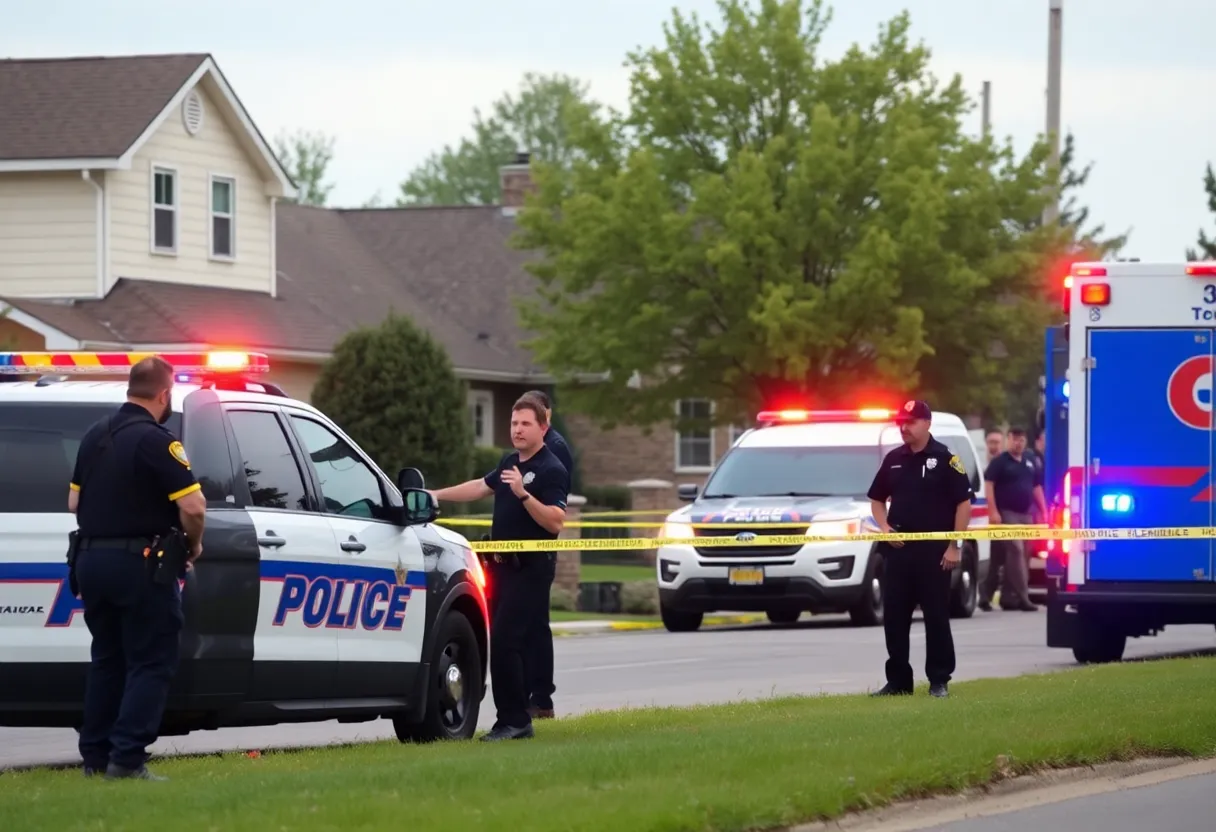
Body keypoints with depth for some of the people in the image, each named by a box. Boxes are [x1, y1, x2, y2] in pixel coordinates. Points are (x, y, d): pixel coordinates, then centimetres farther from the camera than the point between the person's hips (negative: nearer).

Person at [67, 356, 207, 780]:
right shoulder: (156, 441, -14)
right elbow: (193, 506, -20)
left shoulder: (95, 436, 11)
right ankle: (127, 757, -11)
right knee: (151, 663, -2)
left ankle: (95, 755, 17)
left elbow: (74, 502, 16)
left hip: (91, 556, 7)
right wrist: (194, 545, -2)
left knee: (106, 659, 17)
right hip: (140, 565, -7)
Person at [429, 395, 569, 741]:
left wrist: (524, 494, -32)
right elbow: (481, 487, 31)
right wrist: (437, 495, 33)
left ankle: (514, 720, -11)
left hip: (530, 568, -9)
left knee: (505, 642, -14)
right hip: (504, 565, 9)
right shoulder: (509, 462, 14)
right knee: (511, 643, 9)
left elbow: (555, 521, -22)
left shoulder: (551, 470, -12)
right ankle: (516, 719, 14)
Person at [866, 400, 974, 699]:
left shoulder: (945, 459, -5)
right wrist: (884, 527, 3)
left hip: (933, 550, -5)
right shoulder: (894, 460, 11)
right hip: (897, 548, 6)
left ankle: (939, 681, 5)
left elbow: (964, 503, -7)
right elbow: (877, 499, 21)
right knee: (894, 617, 5)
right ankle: (897, 680, 13)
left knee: (936, 617, 0)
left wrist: (954, 546, -12)